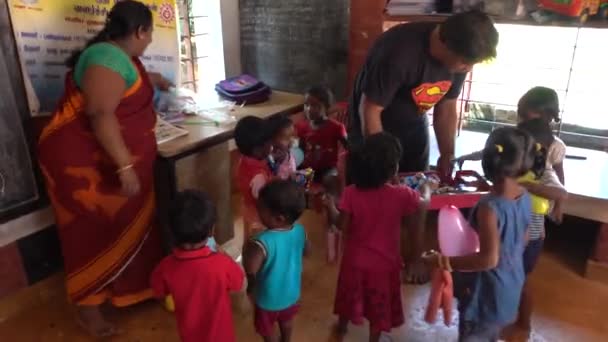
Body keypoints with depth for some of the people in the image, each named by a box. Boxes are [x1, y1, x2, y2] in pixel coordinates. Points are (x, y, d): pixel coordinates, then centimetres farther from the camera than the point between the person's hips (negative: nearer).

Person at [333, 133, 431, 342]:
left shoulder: (351, 193, -22)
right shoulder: (401, 195, -23)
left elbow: (343, 227, -13)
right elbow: (424, 203, -1)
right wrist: (426, 190, 20)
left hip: (356, 258, 2)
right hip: (384, 262, -2)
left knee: (350, 295, 28)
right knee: (379, 305, 22)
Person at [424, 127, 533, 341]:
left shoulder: (489, 207, -32)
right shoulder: (524, 196, -7)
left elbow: (489, 259, -32)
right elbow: (523, 241, 6)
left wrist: (446, 262, -26)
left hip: (487, 292, -7)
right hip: (511, 286, 7)